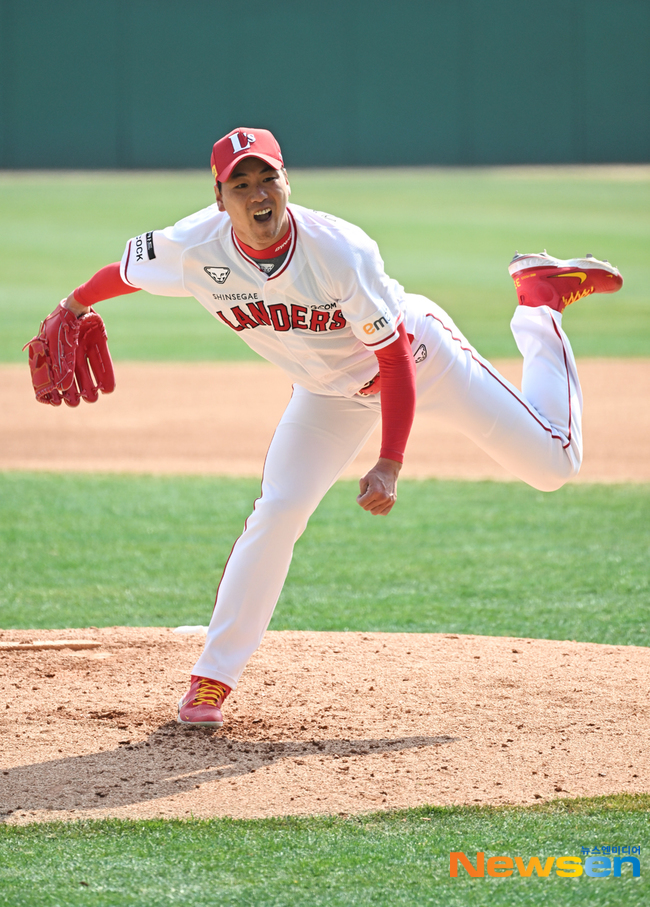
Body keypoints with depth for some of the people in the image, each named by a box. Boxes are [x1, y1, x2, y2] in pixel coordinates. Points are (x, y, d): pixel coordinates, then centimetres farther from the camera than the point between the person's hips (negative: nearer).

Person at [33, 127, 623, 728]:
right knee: (278, 512, -16)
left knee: (553, 464, -1)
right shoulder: (194, 250, -28)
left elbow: (395, 359, -31)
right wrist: (74, 307, 10)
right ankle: (212, 679, -2)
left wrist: (390, 466, -37)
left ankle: (541, 298, 22)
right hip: (334, 393, 3)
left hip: (418, 353, -3)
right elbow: (128, 271, -5)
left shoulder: (342, 251, -37)